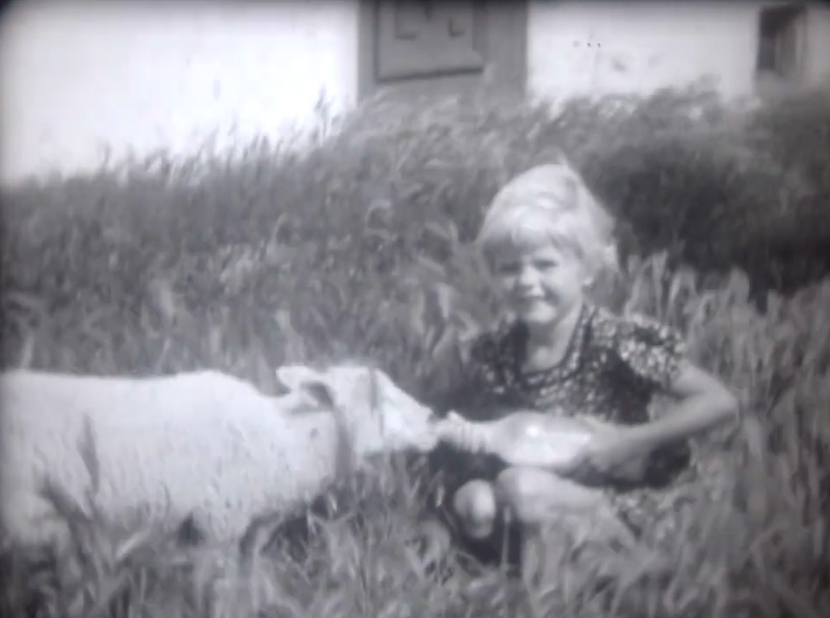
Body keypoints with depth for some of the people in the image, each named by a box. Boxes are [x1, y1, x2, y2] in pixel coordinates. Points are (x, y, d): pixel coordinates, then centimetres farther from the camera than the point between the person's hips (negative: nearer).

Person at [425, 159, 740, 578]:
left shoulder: (616, 344, -17)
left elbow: (720, 403, -18)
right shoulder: (494, 351, -4)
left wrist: (628, 442, -22)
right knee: (477, 505, -25)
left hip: (622, 505, -5)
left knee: (522, 488, -30)